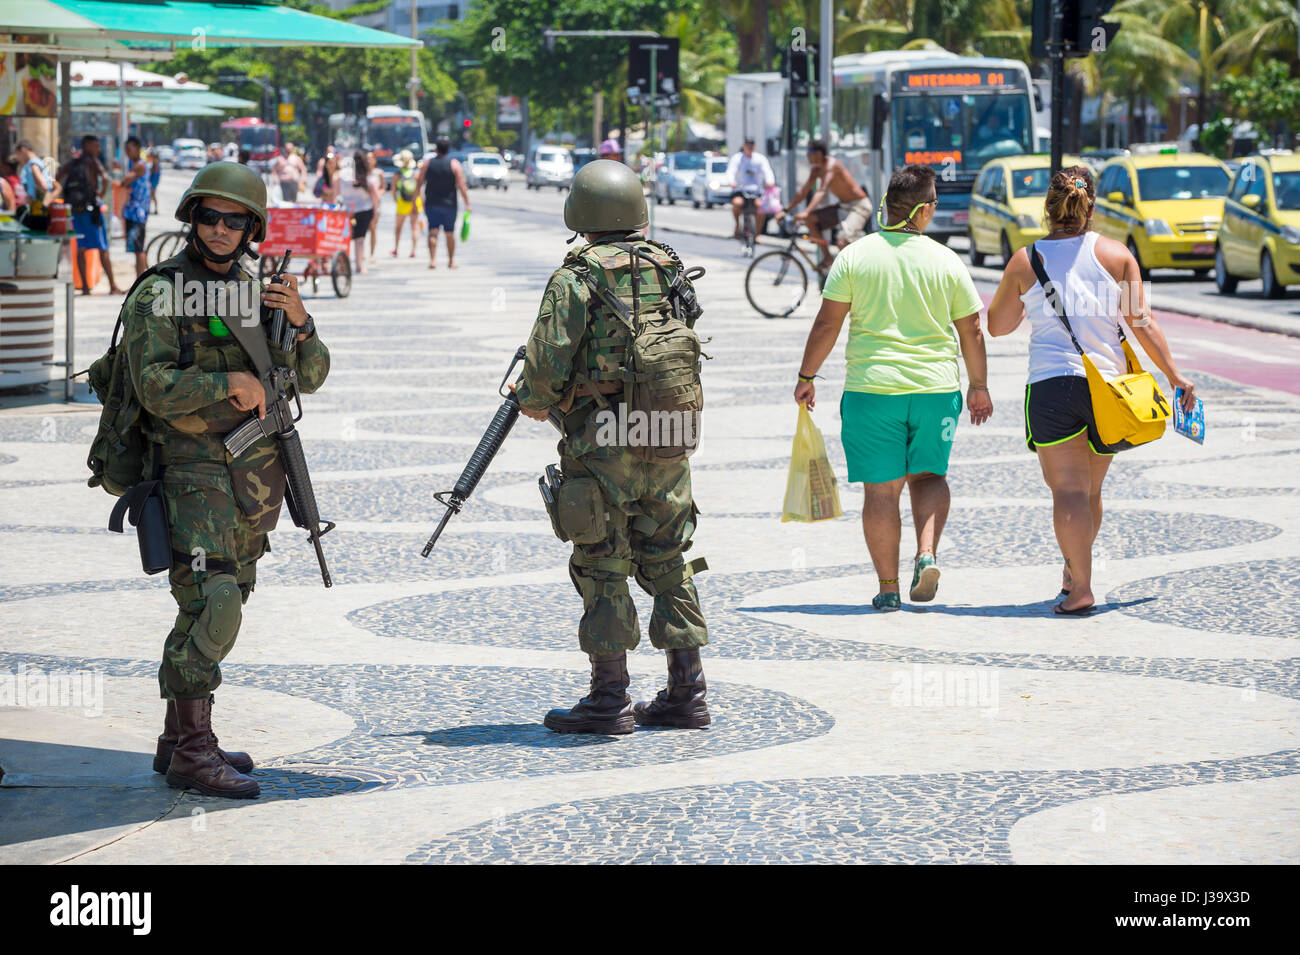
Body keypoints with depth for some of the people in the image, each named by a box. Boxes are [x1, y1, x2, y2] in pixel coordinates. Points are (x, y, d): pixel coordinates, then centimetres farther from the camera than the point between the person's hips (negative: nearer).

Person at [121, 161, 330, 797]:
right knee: (211, 606, -18)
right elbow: (154, 386, -17)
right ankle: (192, 754, -16)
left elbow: (310, 377, 9)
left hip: (259, 475, 7)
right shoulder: (157, 295, -7)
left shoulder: (256, 288, 11)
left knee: (217, 608, 11)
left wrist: (299, 322, -8)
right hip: (197, 471, -7)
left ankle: (179, 741, 20)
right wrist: (229, 382, -21)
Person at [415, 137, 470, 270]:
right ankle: (451, 261, 19)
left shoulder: (427, 163, 0)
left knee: (433, 232, 2)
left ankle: (432, 260, -12)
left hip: (431, 204, 1)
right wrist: (467, 204, -5)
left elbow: (419, 184, 2)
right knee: (450, 233, 10)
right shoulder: (454, 164, -5)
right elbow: (461, 186, -9)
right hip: (449, 204, -1)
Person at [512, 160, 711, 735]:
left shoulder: (577, 279, -9)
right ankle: (686, 694, 14)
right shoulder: (671, 270, 8)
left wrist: (533, 401, 8)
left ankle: (609, 701, 3)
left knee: (602, 569, 1)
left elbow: (549, 360, -14)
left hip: (603, 444, -5)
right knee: (668, 565, 13)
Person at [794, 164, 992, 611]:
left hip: (871, 388, -1)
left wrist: (806, 378, 7)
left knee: (881, 489, 4)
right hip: (936, 388, 1)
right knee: (928, 475, 18)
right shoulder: (947, 262, -1)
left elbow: (827, 324, -5)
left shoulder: (854, 256, -5)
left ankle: (888, 587, 7)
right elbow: (971, 331, 4)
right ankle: (927, 553, -3)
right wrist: (979, 386, 17)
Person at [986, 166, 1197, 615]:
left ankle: (1080, 589, -18)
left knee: (1068, 491, -5)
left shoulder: (1026, 261, 1)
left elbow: (997, 325, 12)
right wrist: (1175, 377, 1)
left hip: (1051, 385, -3)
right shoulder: (1115, 254, 4)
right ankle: (1073, 573, 35)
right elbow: (1143, 323, -2)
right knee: (1090, 490, 19)